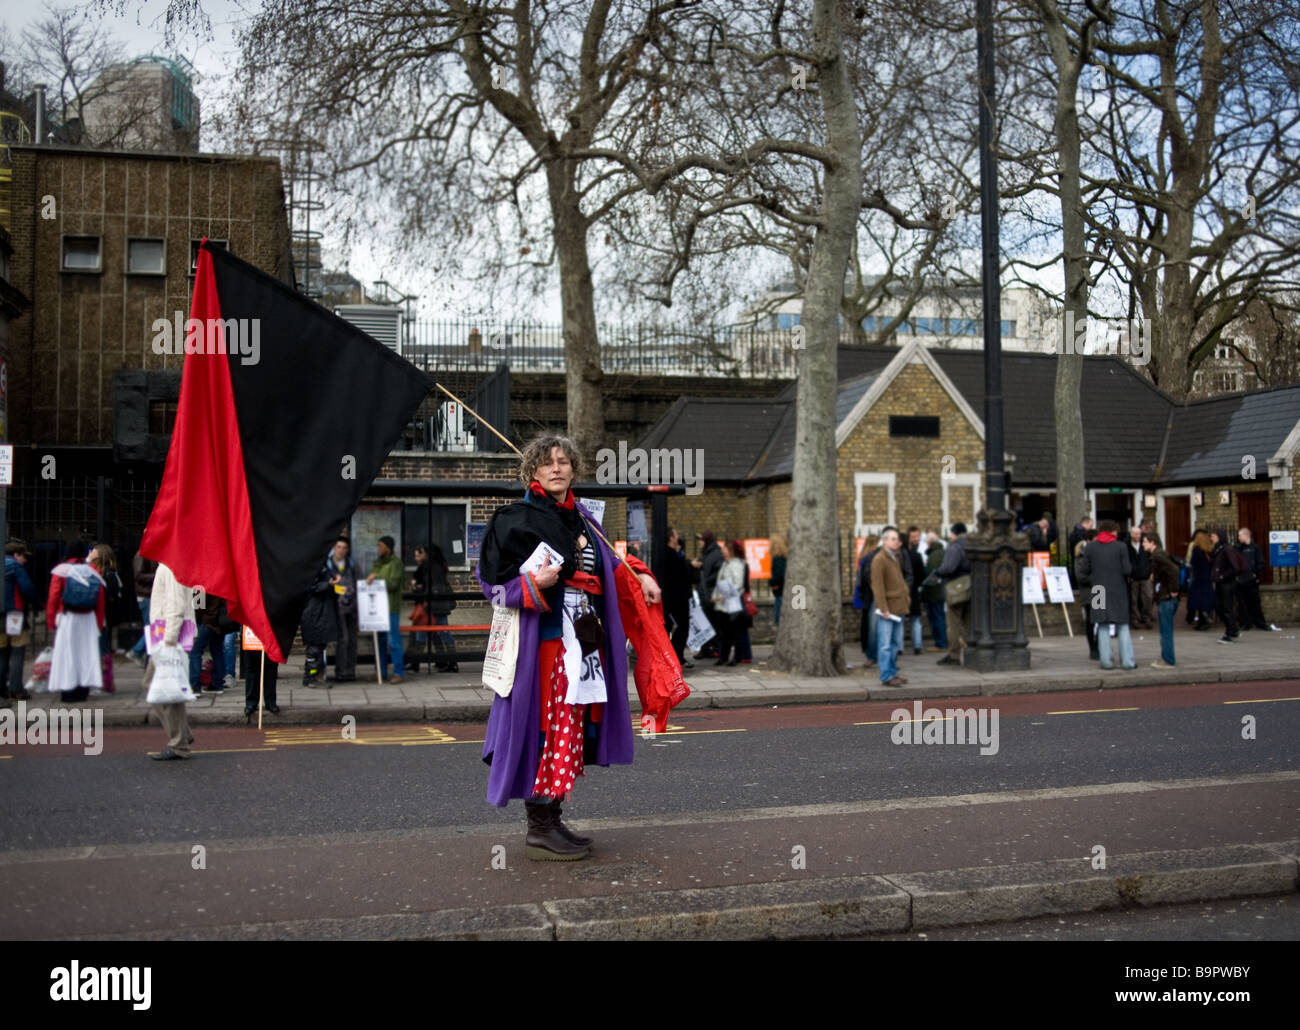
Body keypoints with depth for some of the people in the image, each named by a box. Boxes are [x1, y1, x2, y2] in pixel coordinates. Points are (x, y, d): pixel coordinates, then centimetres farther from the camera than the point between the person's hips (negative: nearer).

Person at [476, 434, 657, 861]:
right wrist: (534, 582, -25)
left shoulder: (582, 520, 16)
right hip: (543, 640, -8)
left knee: (571, 730, 10)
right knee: (549, 728, -9)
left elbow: (608, 568, 29)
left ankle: (552, 821, 19)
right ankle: (539, 831, -1)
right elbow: (493, 580, -9)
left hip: (583, 641, 8)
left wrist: (639, 575, 12)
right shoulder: (516, 519, -6)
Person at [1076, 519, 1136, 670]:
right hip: (1118, 591, -1)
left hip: (1099, 591, 1)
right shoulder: (1121, 546, -6)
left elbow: (1084, 570, -2)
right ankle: (1127, 661, 5)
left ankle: (1106, 661, 5)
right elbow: (1127, 570, -9)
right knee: (1123, 626, 7)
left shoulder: (1090, 547, -1)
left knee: (1103, 626, 7)